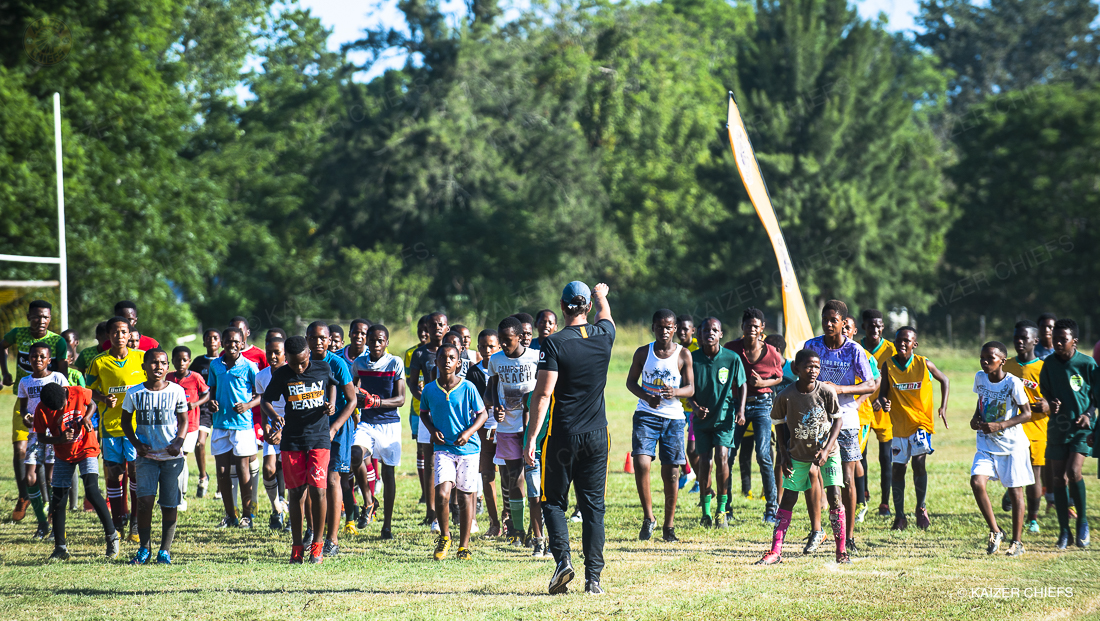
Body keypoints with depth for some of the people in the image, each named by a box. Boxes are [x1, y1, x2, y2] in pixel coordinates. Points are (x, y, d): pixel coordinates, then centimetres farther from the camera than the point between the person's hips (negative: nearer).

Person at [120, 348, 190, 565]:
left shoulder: (176, 391, 0)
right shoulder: (134, 393, 0)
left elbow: (183, 420, 8)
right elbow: (126, 421, 12)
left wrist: (178, 442, -9)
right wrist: (136, 443, -3)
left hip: (172, 456, 0)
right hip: (146, 455, 0)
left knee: (169, 504, 1)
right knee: (144, 500, -13)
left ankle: (165, 550, 13)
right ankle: (143, 549, 1)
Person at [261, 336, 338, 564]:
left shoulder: (323, 369, -1)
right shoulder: (282, 375, -2)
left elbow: (332, 383, 22)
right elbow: (265, 400, 5)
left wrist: (331, 404, 5)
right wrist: (274, 416, -15)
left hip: (319, 438, -1)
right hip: (292, 440, 1)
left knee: (317, 489, -11)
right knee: (296, 492, 2)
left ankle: (317, 545, 0)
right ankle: (297, 546, 10)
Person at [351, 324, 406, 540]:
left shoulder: (395, 364, -4)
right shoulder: (359, 364, 6)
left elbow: (400, 399, -8)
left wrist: (376, 401, -23)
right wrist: (355, 395, -6)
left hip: (389, 423, -2)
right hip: (366, 422, 2)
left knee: (388, 473, 3)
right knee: (356, 454, -27)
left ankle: (387, 525, 14)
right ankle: (368, 502, -5)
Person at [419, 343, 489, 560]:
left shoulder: (467, 388, -5)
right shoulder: (429, 390, 1)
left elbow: (482, 414, 1)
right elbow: (424, 413, 18)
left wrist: (468, 432, -14)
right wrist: (432, 430, 0)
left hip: (467, 448, -1)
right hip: (443, 449, 1)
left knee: (465, 497, 5)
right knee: (442, 494, -15)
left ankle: (464, 546, 17)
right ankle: (444, 537, 9)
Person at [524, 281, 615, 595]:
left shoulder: (554, 343, -11)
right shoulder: (604, 336, 1)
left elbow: (543, 393, -15)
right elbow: (605, 315, 27)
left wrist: (532, 437, -12)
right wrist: (601, 295, 49)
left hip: (562, 436, -3)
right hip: (597, 436, 3)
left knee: (554, 501, 9)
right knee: (593, 506, 6)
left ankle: (563, 559, -11)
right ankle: (593, 577, 2)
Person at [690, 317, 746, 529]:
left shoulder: (732, 359, -6)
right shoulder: (693, 359, -4)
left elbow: (741, 385, 7)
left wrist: (740, 409, -5)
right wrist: (695, 406, -11)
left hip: (725, 415, -2)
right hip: (702, 417, 2)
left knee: (721, 456, -16)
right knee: (704, 460, 1)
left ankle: (722, 509, -4)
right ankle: (706, 511, 14)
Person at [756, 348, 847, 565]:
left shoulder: (827, 391, -17)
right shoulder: (786, 396, -16)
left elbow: (838, 419, -6)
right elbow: (779, 423, 0)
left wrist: (826, 450, -15)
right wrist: (783, 454, -4)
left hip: (827, 451, -1)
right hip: (798, 453, 1)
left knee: (834, 497, -9)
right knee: (788, 499, -2)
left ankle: (841, 551, 1)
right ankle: (775, 551, 3)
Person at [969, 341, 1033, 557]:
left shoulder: (1012, 383, -16)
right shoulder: (980, 377, 0)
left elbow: (1027, 413, -13)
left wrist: (1000, 425, -23)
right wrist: (976, 418, -2)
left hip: (1012, 444, -4)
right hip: (986, 444, 4)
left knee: (1015, 490, 3)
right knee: (977, 482, -15)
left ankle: (1017, 541, 14)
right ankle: (995, 531, 1)